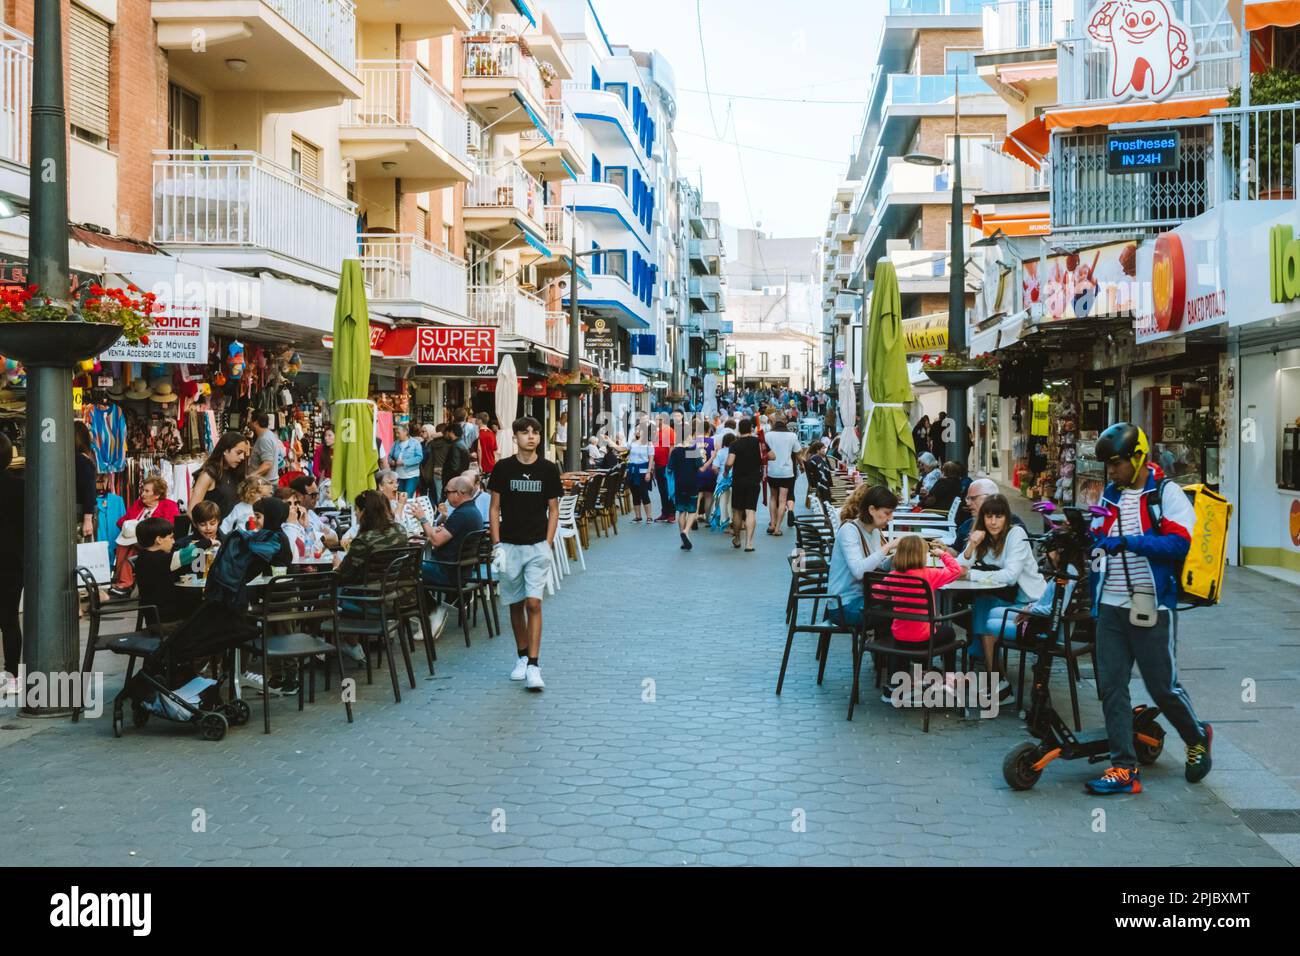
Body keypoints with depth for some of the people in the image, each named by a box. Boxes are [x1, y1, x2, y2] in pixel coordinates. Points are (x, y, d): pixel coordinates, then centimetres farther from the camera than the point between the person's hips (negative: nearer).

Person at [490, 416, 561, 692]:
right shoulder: (503, 468, 0)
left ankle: (533, 665, -9)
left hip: (537, 547, -1)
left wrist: (548, 544, -3)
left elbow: (553, 510, 5)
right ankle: (522, 657, 25)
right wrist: (496, 545, -4)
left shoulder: (548, 469, 0)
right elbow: (495, 508, 3)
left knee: (533, 604, -9)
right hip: (509, 545, 1)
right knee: (516, 604, 10)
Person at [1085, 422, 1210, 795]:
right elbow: (1097, 542, 18)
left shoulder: (1166, 493, -5)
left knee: (1163, 687, 4)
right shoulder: (1109, 495, 13)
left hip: (1151, 610, -5)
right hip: (1110, 608, 5)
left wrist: (1130, 542, -24)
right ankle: (1124, 768, 6)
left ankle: (1198, 739, 32)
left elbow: (1179, 544, -17)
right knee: (1111, 687, 1)